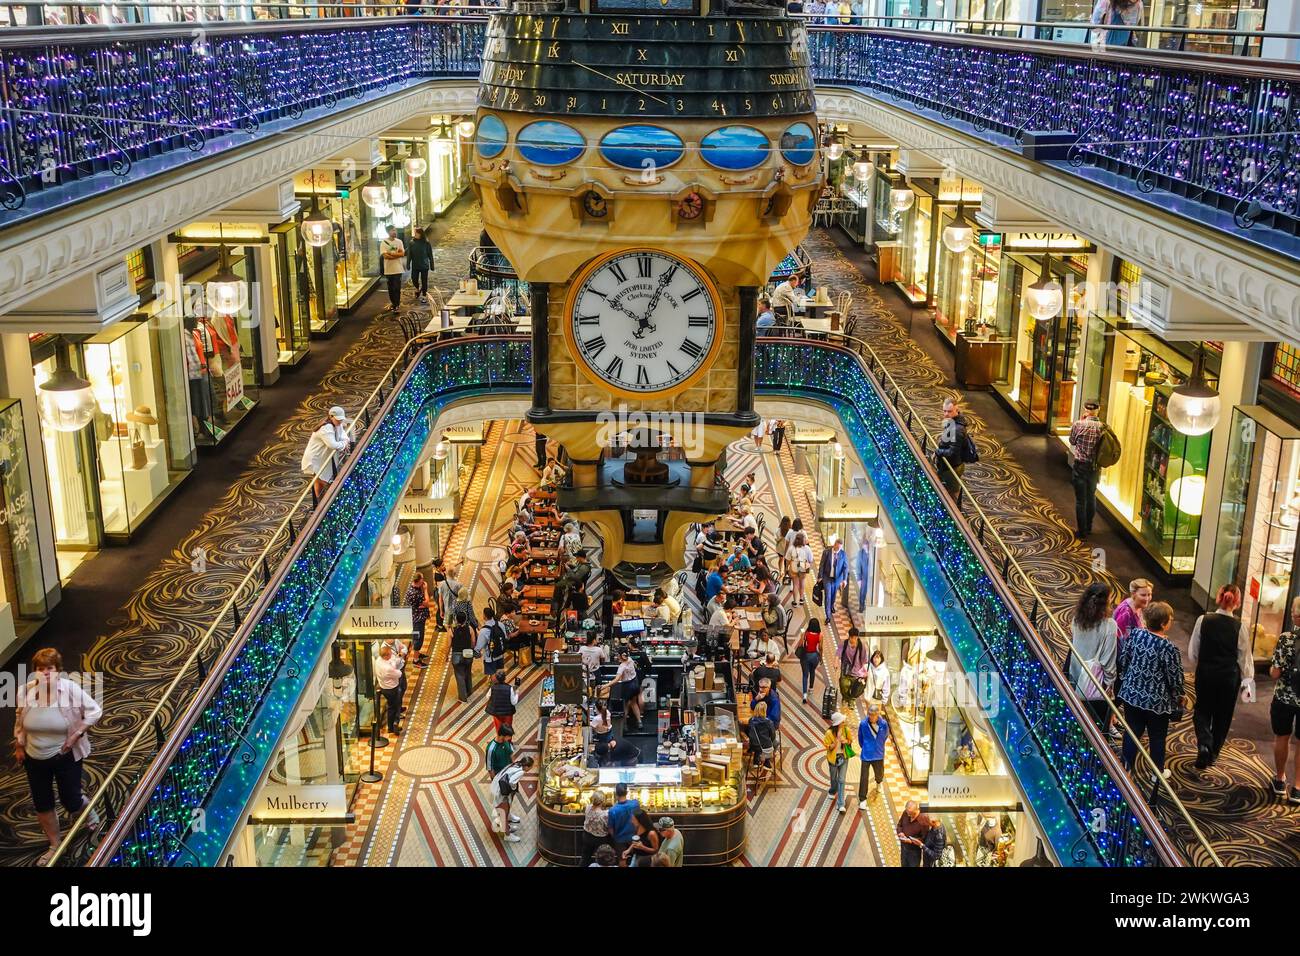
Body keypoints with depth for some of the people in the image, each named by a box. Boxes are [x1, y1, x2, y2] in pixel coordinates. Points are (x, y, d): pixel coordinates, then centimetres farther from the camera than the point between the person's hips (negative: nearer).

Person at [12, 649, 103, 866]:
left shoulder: (71, 689, -22)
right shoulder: (25, 691, -11)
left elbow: (95, 711, -14)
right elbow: (19, 720, 6)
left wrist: (77, 734, -21)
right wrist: (18, 746, 11)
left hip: (66, 757, -3)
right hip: (35, 759, 3)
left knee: (71, 802, 7)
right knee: (42, 805, 13)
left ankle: (89, 808, 43)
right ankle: (55, 845, 33)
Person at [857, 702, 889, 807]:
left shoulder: (883, 724, -13)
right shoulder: (863, 724, -14)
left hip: (878, 755, 2)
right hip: (866, 755, -2)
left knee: (879, 773, 21)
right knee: (864, 777, -3)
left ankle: (879, 783, 58)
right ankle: (862, 799, 7)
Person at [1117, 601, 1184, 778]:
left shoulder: (1135, 634, -10)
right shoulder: (1168, 647, -23)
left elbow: (1123, 659, 1)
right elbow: (1175, 677, -14)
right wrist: (1179, 695, 5)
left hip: (1131, 693, 4)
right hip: (1157, 700, -4)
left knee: (1132, 731, 18)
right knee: (1157, 737, 16)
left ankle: (1126, 767, 29)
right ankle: (1158, 772, 33)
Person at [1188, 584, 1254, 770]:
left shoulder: (1203, 621, -11)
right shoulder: (1240, 627, -13)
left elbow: (1192, 652, -4)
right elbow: (1245, 657, -6)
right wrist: (1247, 681, 5)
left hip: (1205, 674, 0)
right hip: (1229, 677, 0)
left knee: (1202, 710, 16)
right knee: (1222, 715, 17)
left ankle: (1204, 744, -7)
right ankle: (1213, 753, 27)